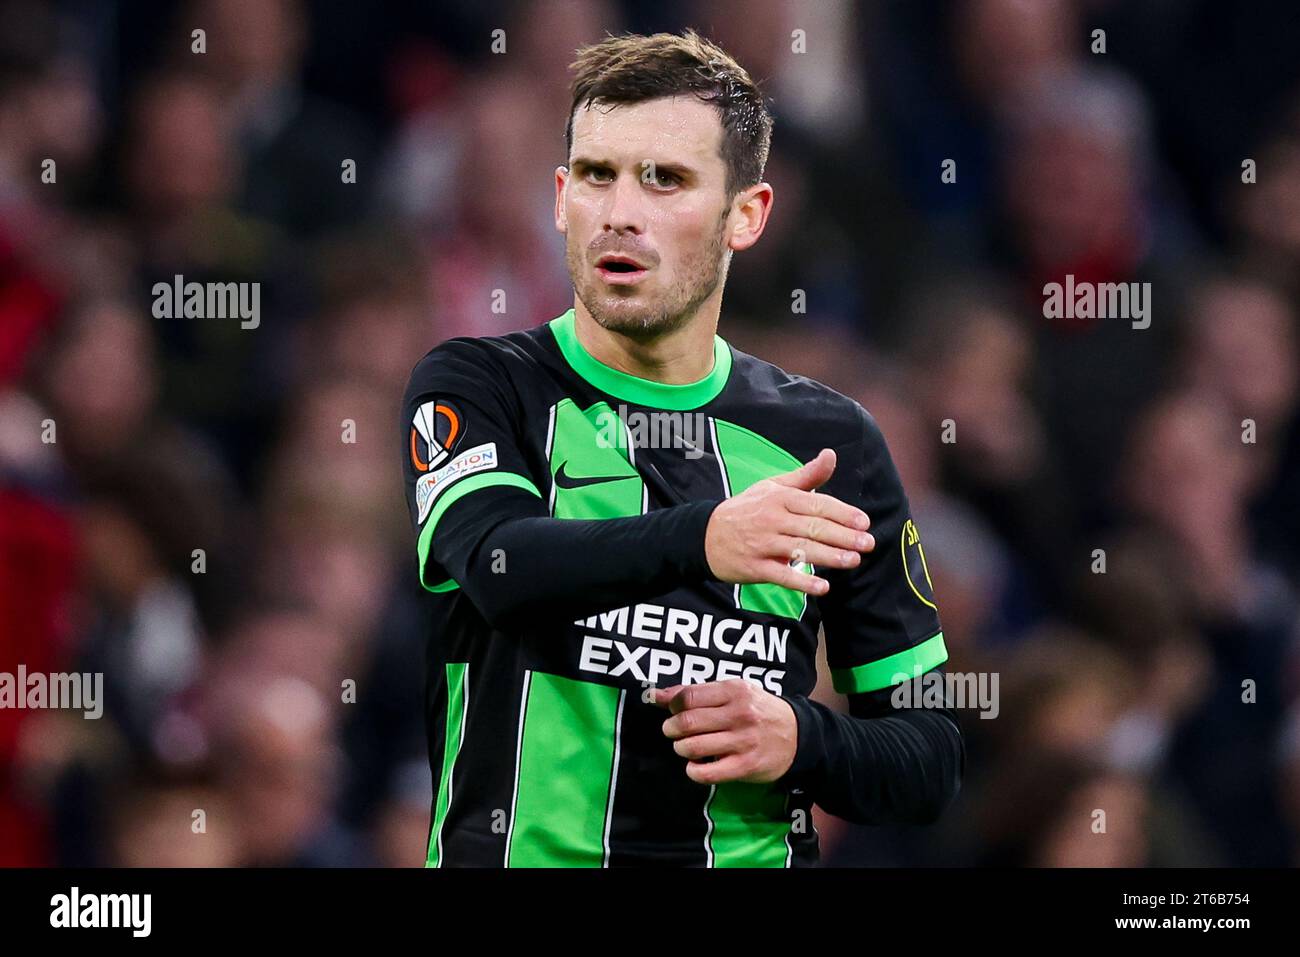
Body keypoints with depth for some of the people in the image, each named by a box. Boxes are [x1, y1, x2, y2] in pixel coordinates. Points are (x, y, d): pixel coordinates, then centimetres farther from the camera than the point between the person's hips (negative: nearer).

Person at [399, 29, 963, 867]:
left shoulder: (834, 443, 10)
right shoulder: (476, 388, 4)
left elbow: (931, 763, 13)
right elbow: (496, 563, -18)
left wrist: (799, 741, -7)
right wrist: (702, 539, -33)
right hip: (521, 853, -2)